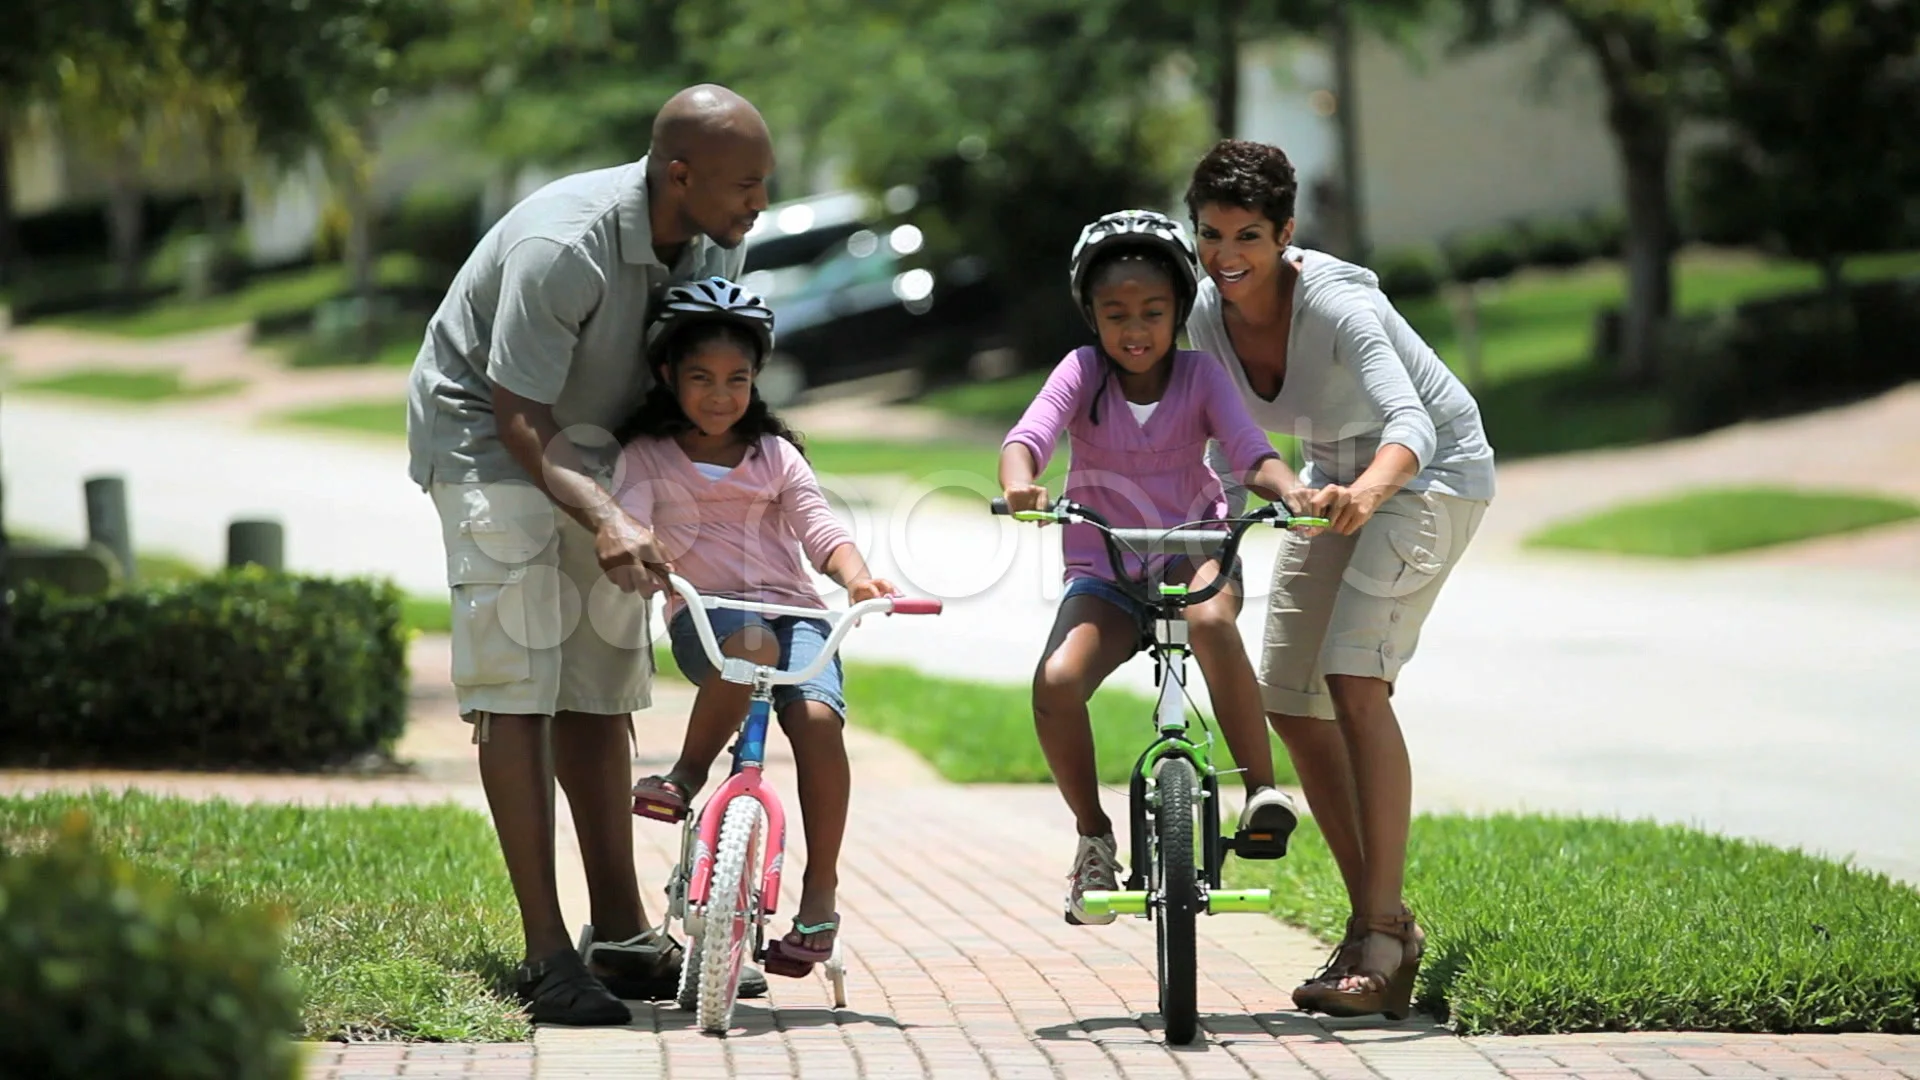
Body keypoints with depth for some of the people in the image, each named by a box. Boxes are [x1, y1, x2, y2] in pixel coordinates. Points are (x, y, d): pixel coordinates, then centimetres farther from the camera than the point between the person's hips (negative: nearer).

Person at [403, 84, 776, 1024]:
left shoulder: (718, 245, -11)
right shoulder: (561, 248, -33)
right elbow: (518, 421, -30)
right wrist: (603, 518, -44)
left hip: (591, 440, 7)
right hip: (486, 429, -7)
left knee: (601, 687, 6)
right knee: (516, 687, -14)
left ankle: (623, 939, 11)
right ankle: (547, 956, -17)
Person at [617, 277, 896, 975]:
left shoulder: (775, 453, 17)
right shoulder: (649, 456, 11)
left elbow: (817, 523, 5)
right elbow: (629, 518, -7)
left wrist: (856, 575, -15)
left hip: (791, 608, 2)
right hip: (703, 611, -2)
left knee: (816, 718, -26)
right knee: (752, 644, -39)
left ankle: (819, 893, -16)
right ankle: (689, 774, -17)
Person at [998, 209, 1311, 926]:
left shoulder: (1199, 376, -3)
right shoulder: (1084, 372, -4)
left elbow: (1248, 449, -17)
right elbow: (1030, 434, -21)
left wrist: (1290, 489, -40)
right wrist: (1020, 484, -45)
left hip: (1194, 549, -1)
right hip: (1104, 573, 1)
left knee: (1210, 620, -38)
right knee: (1056, 682, -27)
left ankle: (1262, 788, -24)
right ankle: (1094, 840, -5)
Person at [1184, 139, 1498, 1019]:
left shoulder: (1336, 304, -32)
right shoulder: (1206, 316, -12)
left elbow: (1410, 421, -47)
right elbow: (1223, 445, -1)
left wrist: (1369, 491, -66)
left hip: (1428, 474, -7)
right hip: (1335, 479, 7)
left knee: (1354, 679, -22)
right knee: (1288, 698, 1)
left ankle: (1384, 942, -20)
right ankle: (1378, 918, 14)